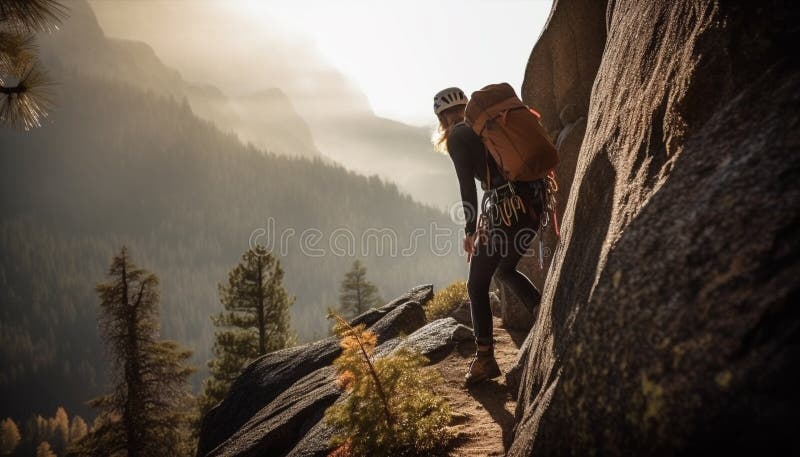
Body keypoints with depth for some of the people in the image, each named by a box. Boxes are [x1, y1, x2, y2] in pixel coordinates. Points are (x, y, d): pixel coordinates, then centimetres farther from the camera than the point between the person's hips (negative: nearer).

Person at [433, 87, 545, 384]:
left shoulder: (457, 136, 0)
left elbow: (468, 184, -10)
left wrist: (469, 229, -7)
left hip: (504, 208, -8)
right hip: (533, 202, 8)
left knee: (477, 286, 6)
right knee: (505, 271, 28)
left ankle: (485, 359, 7)